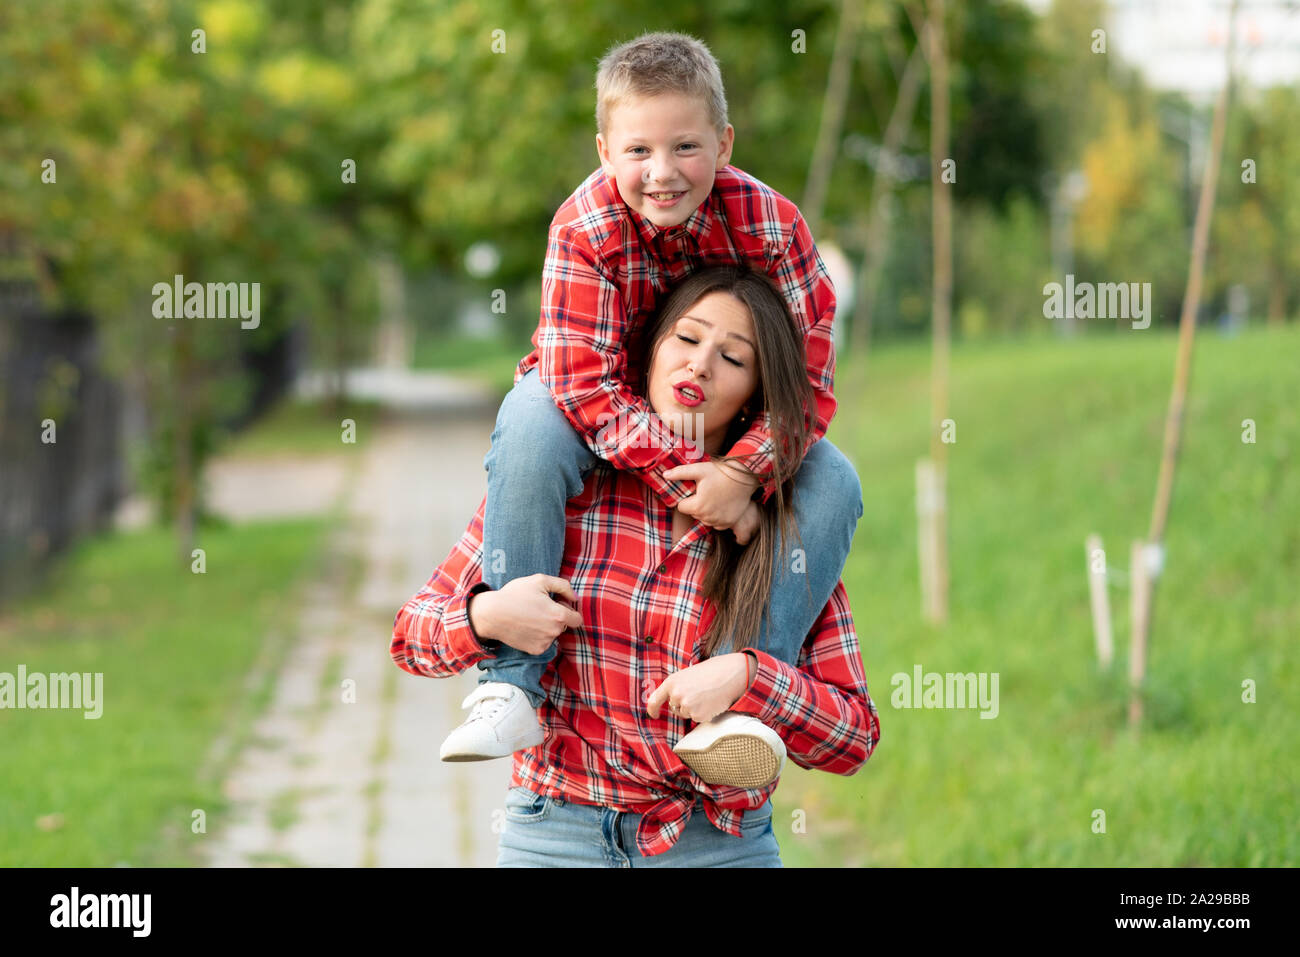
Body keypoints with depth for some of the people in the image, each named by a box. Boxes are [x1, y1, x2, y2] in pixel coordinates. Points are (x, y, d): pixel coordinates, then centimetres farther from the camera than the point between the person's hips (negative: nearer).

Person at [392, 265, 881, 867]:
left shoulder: (787, 532, -1)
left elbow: (856, 737, -2)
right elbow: (411, 635, 4)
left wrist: (747, 677, -19)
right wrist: (485, 617, -18)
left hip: (719, 846, 0)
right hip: (554, 838, 0)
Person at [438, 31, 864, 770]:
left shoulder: (771, 223, -22)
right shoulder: (585, 227, -26)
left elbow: (809, 371, -21)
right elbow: (585, 383, -32)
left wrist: (743, 471, -38)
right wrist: (687, 479, -41)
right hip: (606, 418, -2)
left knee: (834, 486, -22)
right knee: (530, 422, -35)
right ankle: (511, 685, -34)